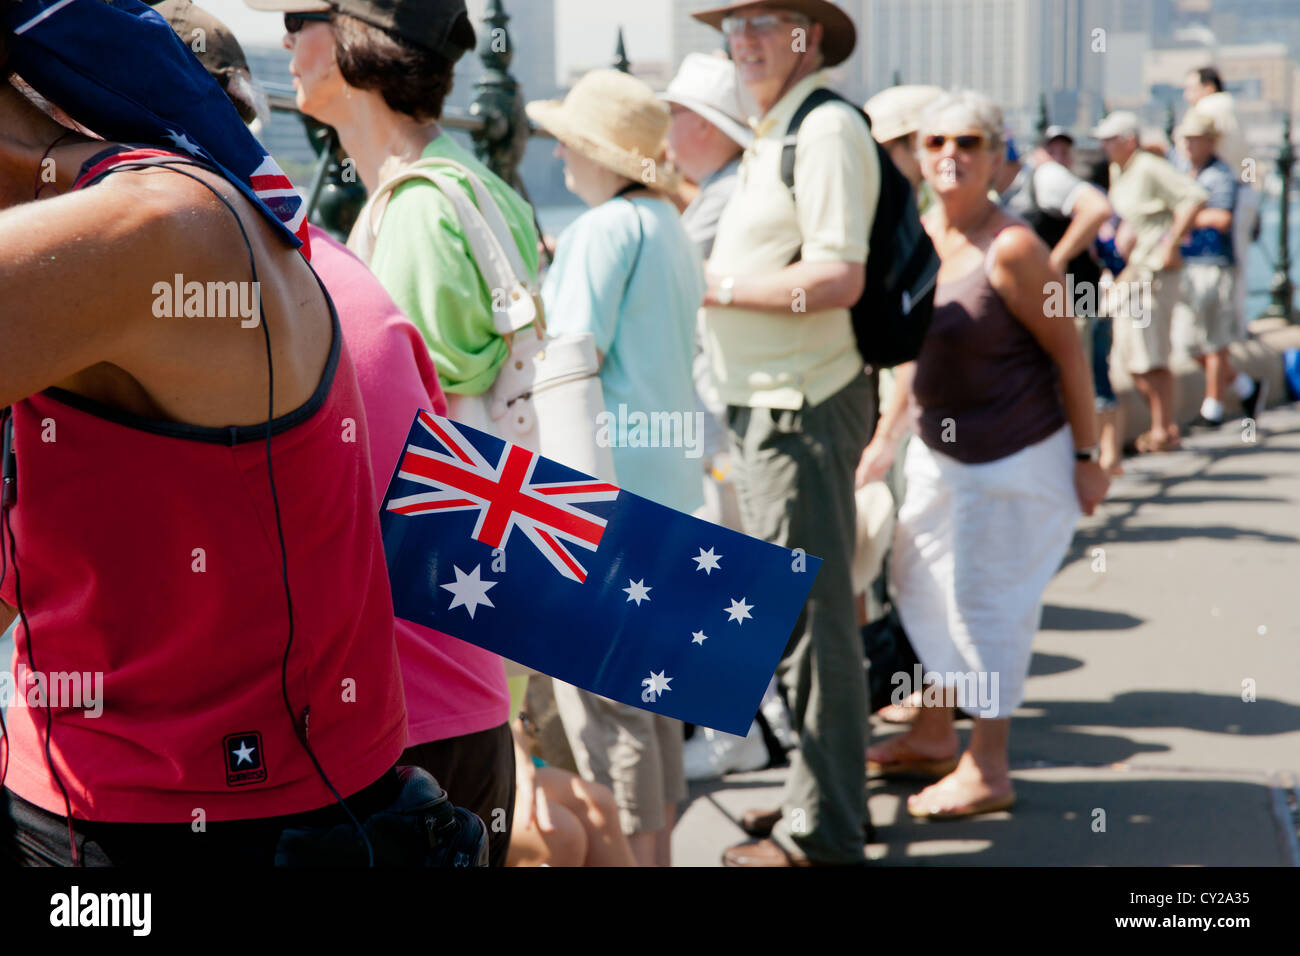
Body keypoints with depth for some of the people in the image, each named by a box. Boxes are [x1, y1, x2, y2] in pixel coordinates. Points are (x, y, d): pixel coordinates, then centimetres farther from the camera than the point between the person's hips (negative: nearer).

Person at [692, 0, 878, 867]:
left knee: (808, 617, -4)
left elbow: (839, 277, -24)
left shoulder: (827, 127, -15)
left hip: (802, 406, -11)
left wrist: (716, 283, -17)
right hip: (767, 405, 11)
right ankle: (818, 792, 31)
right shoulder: (775, 135, 17)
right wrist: (714, 271, 9)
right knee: (792, 610, 18)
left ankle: (823, 833, 4)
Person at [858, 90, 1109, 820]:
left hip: (1015, 458, -8)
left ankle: (988, 770, 13)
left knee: (988, 601, 0)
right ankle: (935, 735, 35)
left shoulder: (1011, 248, -21)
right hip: (941, 450, 8)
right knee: (924, 584, 17)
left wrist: (1088, 456, -13)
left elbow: (1069, 352, -15)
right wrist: (886, 435, 16)